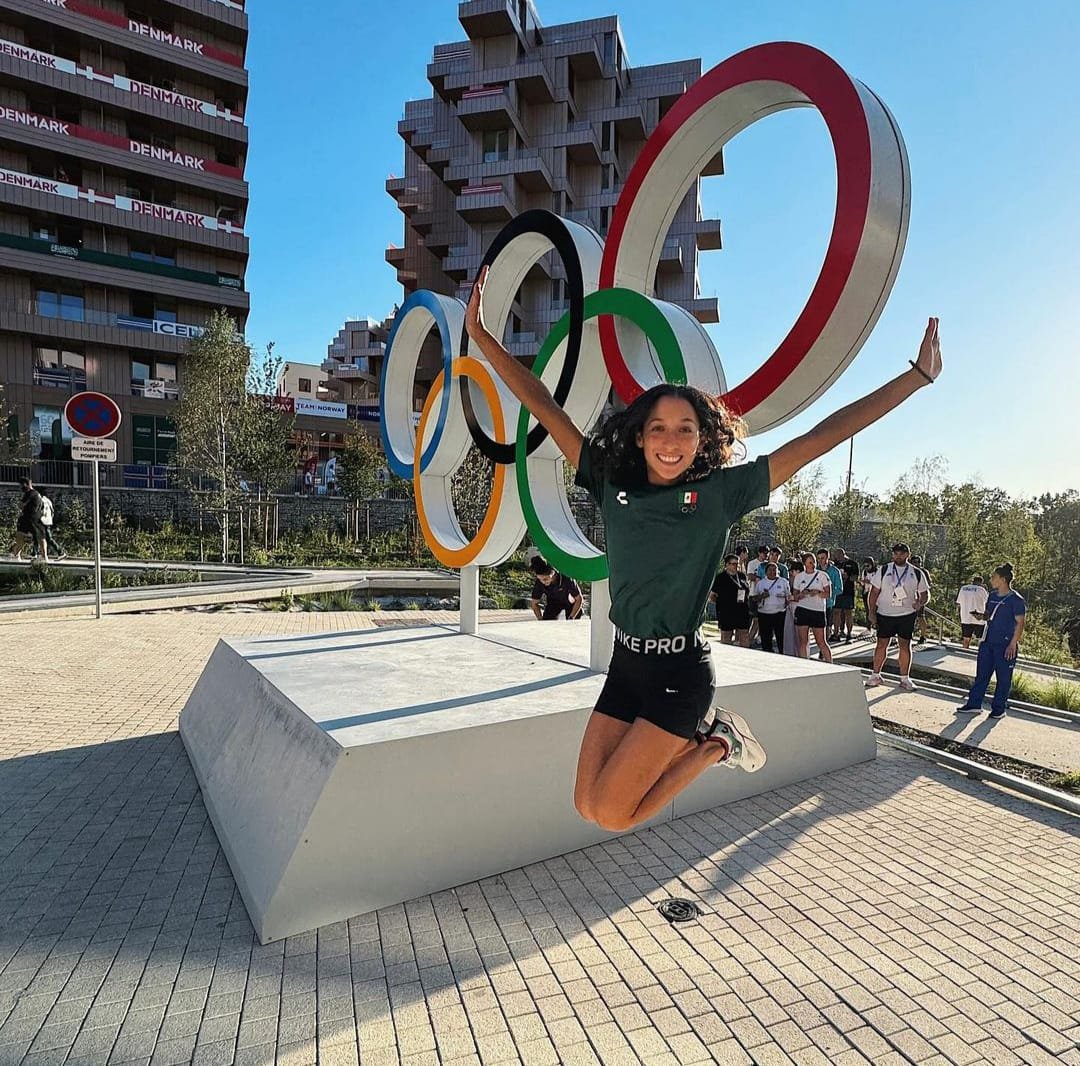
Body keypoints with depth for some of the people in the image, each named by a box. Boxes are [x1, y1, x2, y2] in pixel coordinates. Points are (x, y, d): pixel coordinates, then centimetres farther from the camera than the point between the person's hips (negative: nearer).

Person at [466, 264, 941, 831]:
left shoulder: (722, 491, -8)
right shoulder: (611, 483, -1)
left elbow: (822, 436, -7)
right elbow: (543, 407, -2)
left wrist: (916, 376, -5)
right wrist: (480, 333, -2)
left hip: (679, 672, -4)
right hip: (626, 662, 5)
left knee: (612, 815, -4)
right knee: (589, 807, 9)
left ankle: (717, 741, 18)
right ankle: (701, 737, 25)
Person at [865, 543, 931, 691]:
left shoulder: (917, 574, 2)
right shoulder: (883, 571, 0)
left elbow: (925, 593, 8)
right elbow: (874, 592, 2)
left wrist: (920, 602, -15)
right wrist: (872, 613, -3)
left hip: (907, 615, 0)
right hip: (885, 614, 0)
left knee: (905, 645, 4)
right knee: (881, 644, 4)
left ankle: (905, 678, 15)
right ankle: (875, 675, 14)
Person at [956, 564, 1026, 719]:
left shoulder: (1016, 599, -12)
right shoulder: (992, 596, 10)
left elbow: (1020, 623, -13)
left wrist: (1013, 644, -16)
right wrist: (980, 615, -2)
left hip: (1005, 645, -7)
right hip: (988, 642, 7)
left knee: (1003, 678, 5)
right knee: (981, 674, 10)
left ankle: (999, 708, 15)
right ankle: (974, 704, 16)